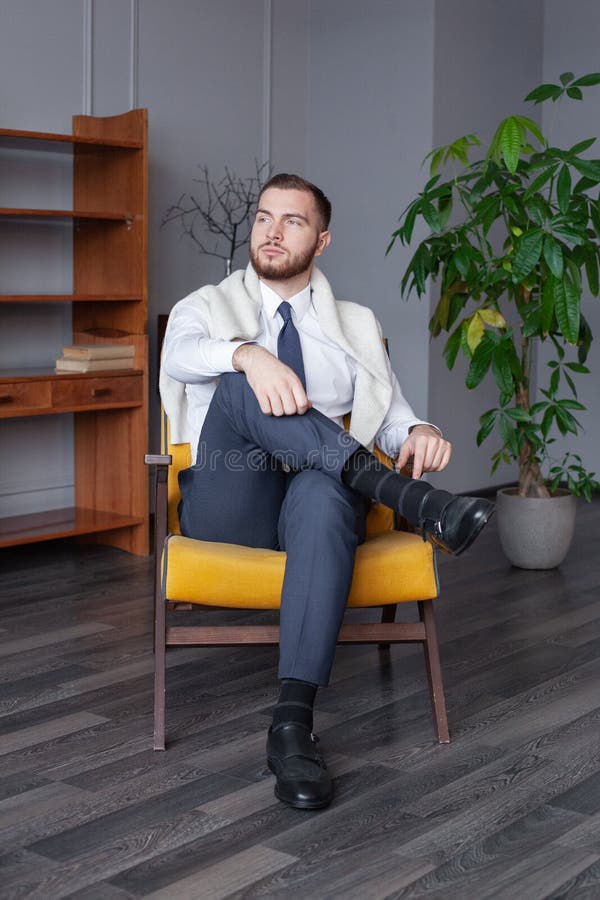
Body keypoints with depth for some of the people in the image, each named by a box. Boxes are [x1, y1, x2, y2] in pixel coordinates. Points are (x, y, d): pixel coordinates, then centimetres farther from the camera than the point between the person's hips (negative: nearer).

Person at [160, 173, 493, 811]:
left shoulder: (356, 327, 22)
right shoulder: (205, 308, 16)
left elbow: (390, 417, 14)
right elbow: (179, 355, -9)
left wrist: (418, 433, -12)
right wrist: (249, 356, -32)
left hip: (316, 501, 1)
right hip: (227, 511, 0)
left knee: (324, 491, -39)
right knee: (240, 386, -30)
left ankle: (293, 725, -45)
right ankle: (410, 499, -37)